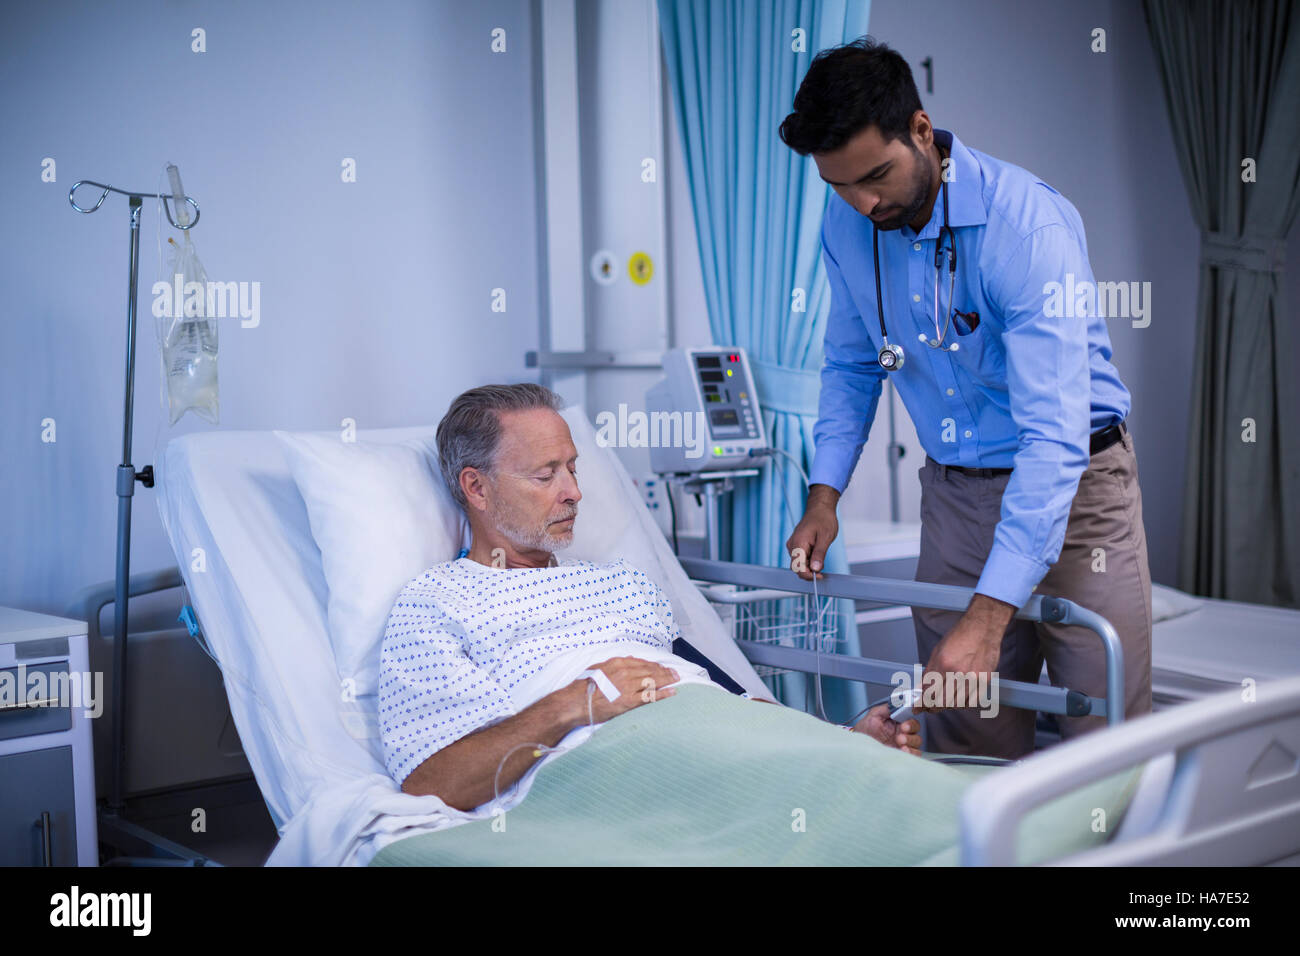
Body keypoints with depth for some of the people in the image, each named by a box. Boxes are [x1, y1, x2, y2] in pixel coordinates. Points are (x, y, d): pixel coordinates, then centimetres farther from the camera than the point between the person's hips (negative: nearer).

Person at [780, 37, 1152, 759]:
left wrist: (989, 616, -36)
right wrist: (825, 493, 1)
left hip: (1073, 482, -5)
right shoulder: (847, 226, -4)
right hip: (954, 489, 5)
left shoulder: (1029, 224, -24)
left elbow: (1054, 434, -30)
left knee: (1102, 738, -3)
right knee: (964, 736, 6)